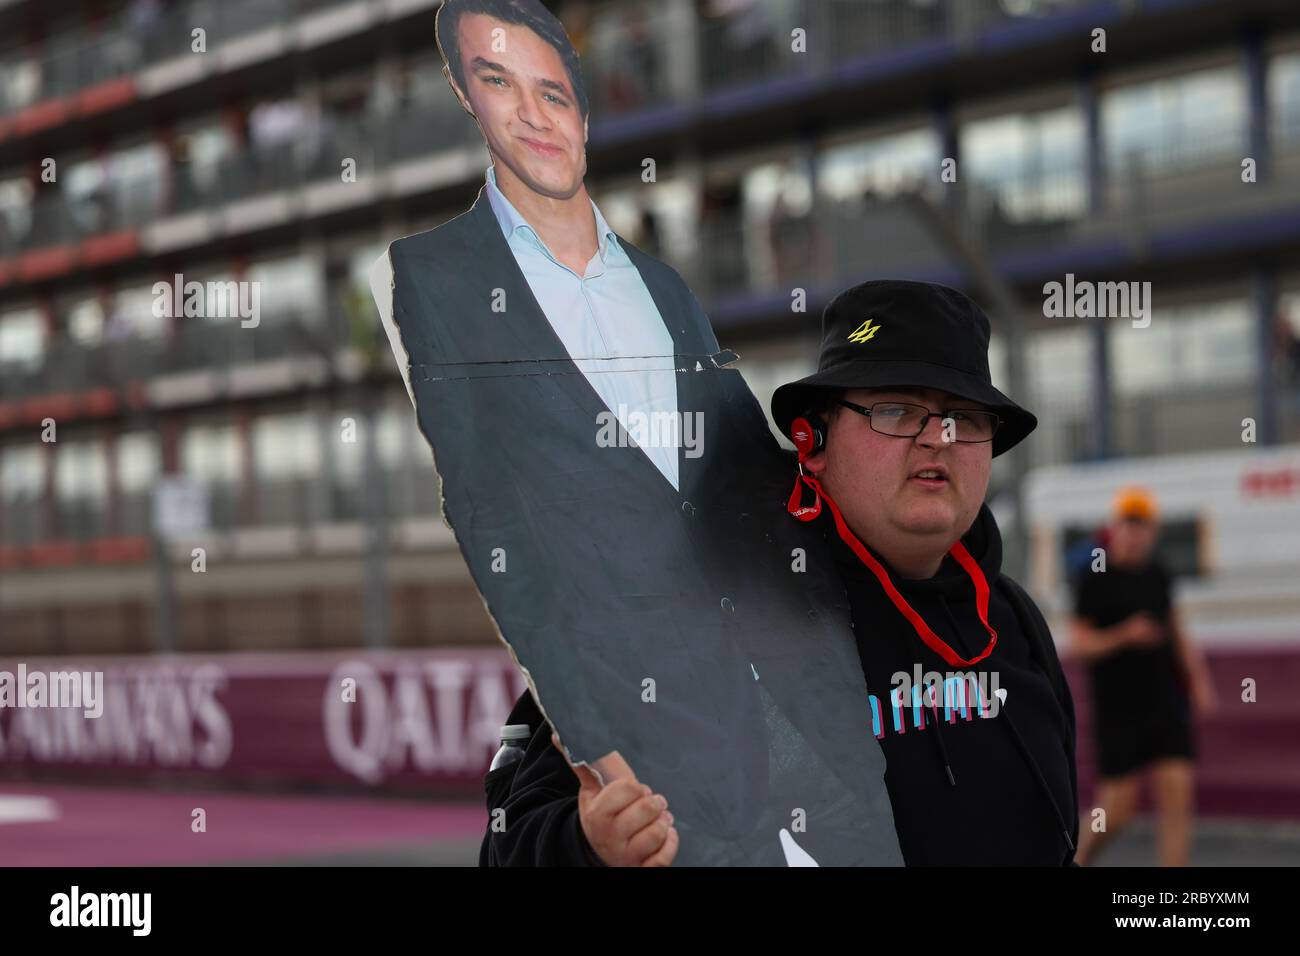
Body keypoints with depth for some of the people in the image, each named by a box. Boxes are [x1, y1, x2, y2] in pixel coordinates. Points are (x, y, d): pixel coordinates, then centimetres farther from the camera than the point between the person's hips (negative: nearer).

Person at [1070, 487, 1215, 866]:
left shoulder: (1157, 573, 9)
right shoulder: (1094, 578, -7)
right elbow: (1081, 643, -10)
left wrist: (1198, 679, 12)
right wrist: (1124, 635, -25)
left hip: (1167, 703, 5)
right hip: (1119, 708, -5)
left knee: (1177, 795, -6)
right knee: (1118, 809, -2)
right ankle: (1079, 859, 27)